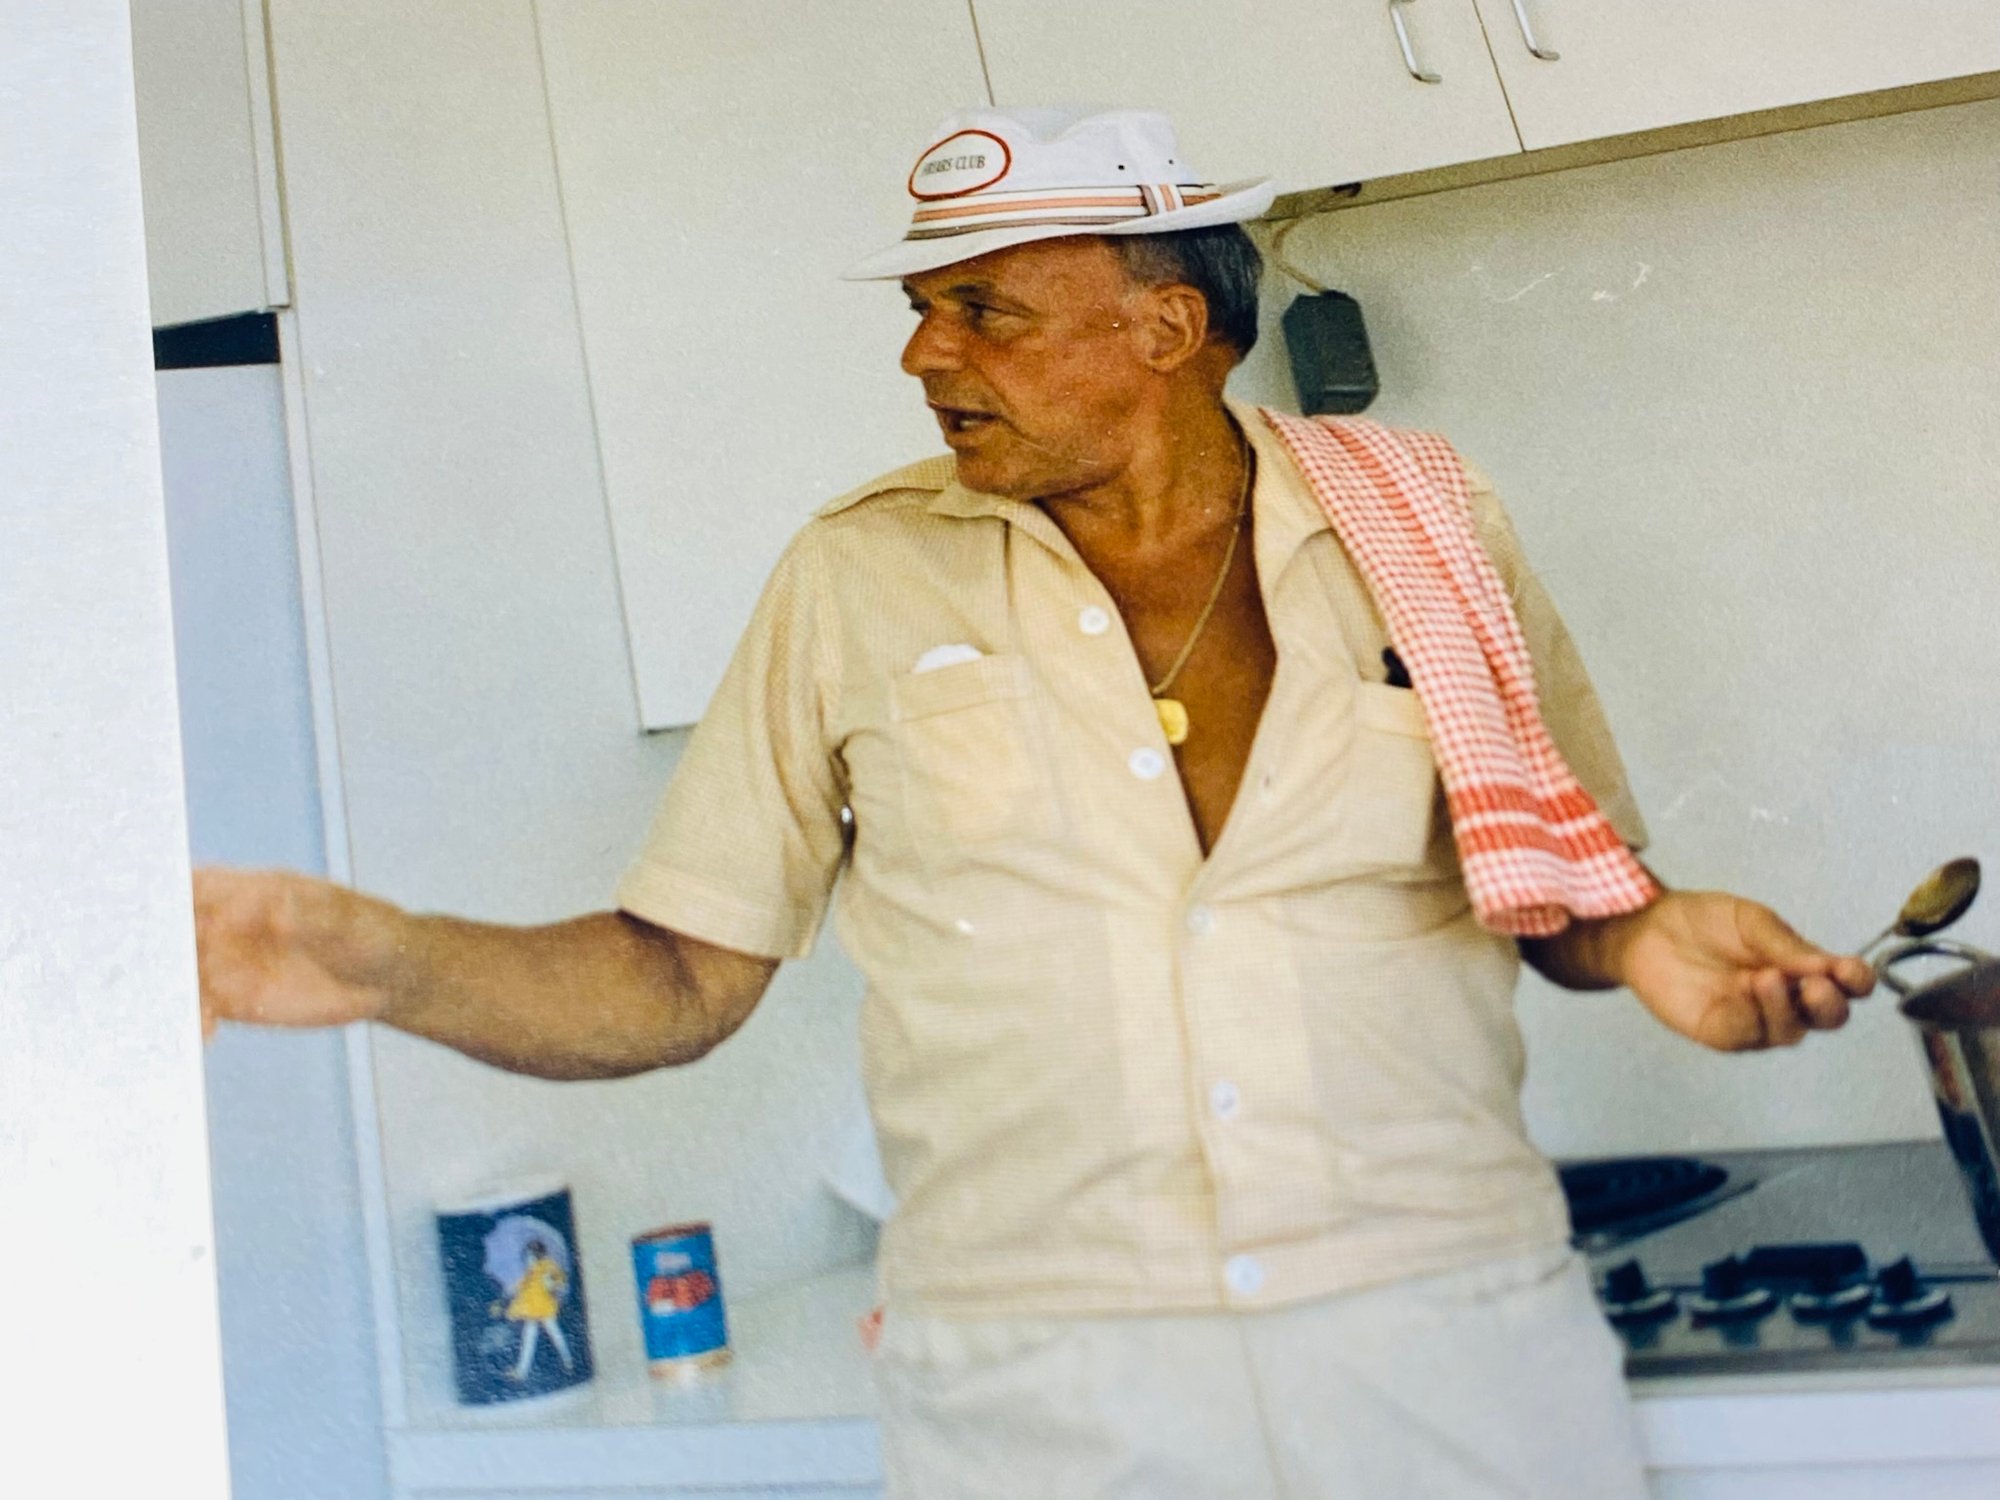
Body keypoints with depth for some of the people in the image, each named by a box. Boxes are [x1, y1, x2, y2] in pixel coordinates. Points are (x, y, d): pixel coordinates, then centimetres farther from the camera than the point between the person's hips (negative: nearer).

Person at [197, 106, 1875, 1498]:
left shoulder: (1423, 527, 1)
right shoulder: (856, 579, 0)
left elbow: (1560, 878, 12)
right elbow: (680, 979, 1)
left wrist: (1648, 938, -10)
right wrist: (382, 960, -13)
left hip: (1455, 1339, 2)